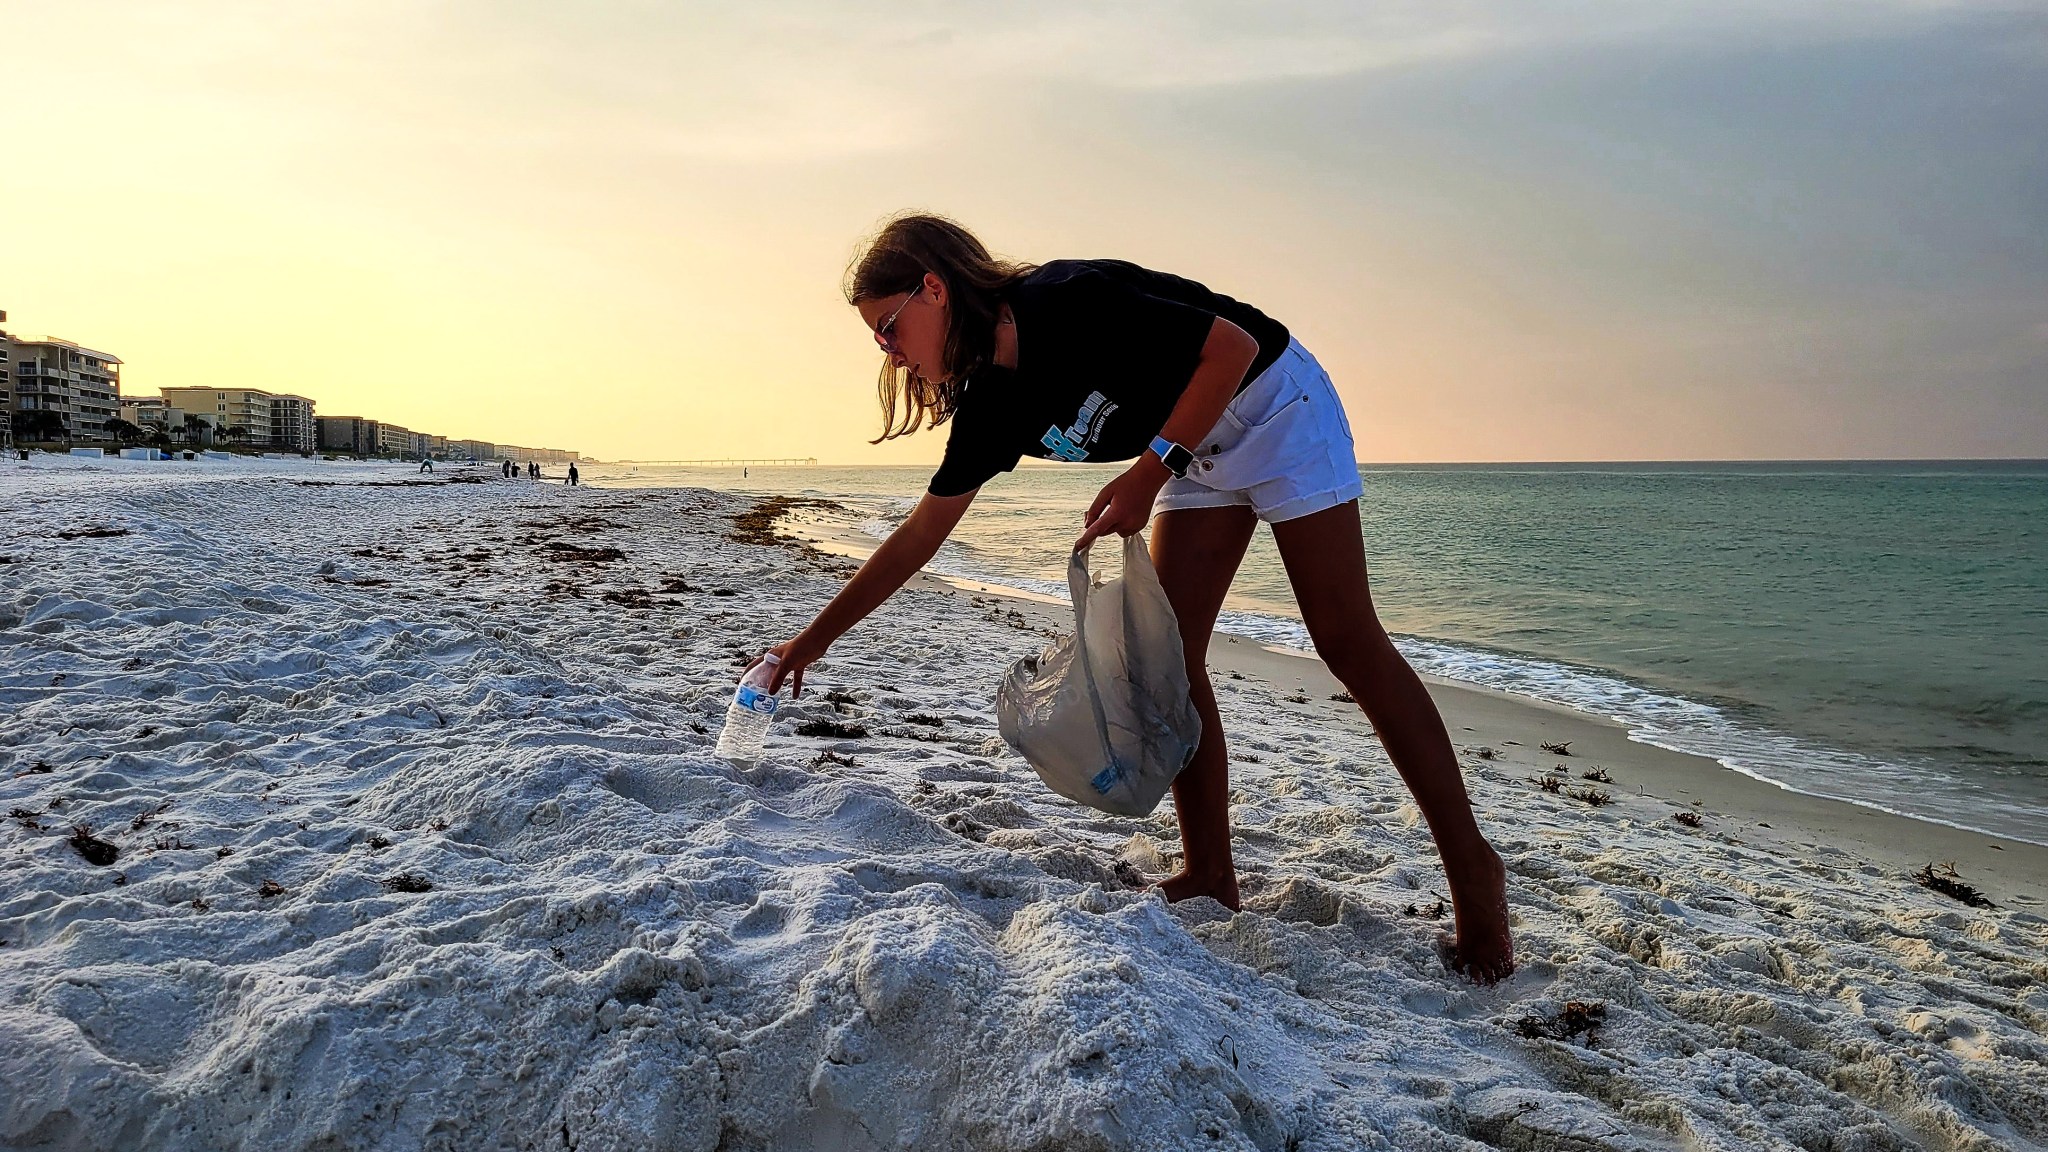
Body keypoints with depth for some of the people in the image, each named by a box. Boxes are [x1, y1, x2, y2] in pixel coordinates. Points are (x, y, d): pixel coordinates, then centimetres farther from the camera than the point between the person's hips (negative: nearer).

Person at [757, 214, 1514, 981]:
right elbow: (920, 534, 2)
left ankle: (1472, 868, 1)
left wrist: (1150, 471, -26)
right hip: (1200, 455, 8)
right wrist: (813, 641, 3)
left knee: (1347, 642, -9)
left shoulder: (1067, 304, -28)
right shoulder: (992, 406, -4)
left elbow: (1234, 346, -25)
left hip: (1278, 407, -8)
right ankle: (1209, 874, 5)